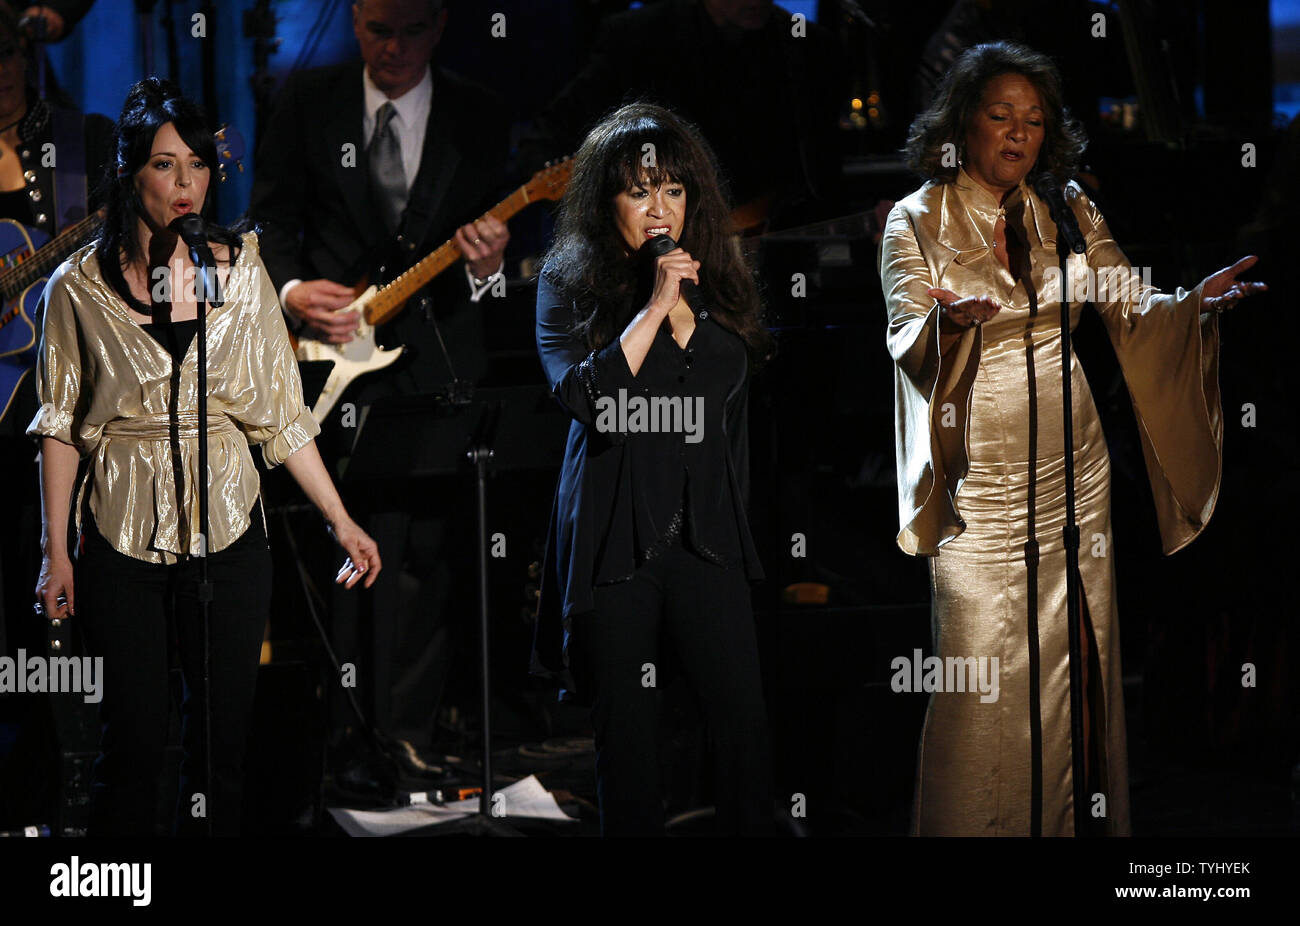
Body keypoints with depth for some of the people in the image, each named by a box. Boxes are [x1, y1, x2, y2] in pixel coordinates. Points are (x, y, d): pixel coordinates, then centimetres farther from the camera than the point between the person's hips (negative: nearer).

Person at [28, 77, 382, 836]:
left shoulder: (240, 271, 3)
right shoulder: (81, 287, -1)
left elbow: (280, 413, 7)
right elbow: (61, 427, 3)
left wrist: (342, 522, 3)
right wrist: (55, 551, -1)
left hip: (227, 535, 2)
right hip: (123, 539, -2)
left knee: (223, 739, 4)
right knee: (136, 743, 0)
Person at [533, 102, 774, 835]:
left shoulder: (718, 281, 13)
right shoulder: (569, 285, 1)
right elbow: (583, 398, -17)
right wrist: (655, 307, -16)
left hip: (706, 535, 3)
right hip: (615, 541, -3)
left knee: (744, 715, -6)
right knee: (628, 728, 2)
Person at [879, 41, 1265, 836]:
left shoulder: (1070, 213, 9)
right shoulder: (918, 222, -1)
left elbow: (1130, 307, 3)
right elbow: (908, 342, -12)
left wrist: (1193, 301, -18)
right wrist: (949, 323, -35)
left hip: (1069, 469, 4)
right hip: (978, 466, -4)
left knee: (1076, 650, 5)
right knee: (980, 666, -6)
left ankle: (1075, 817, 14)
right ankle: (976, 826, 4)